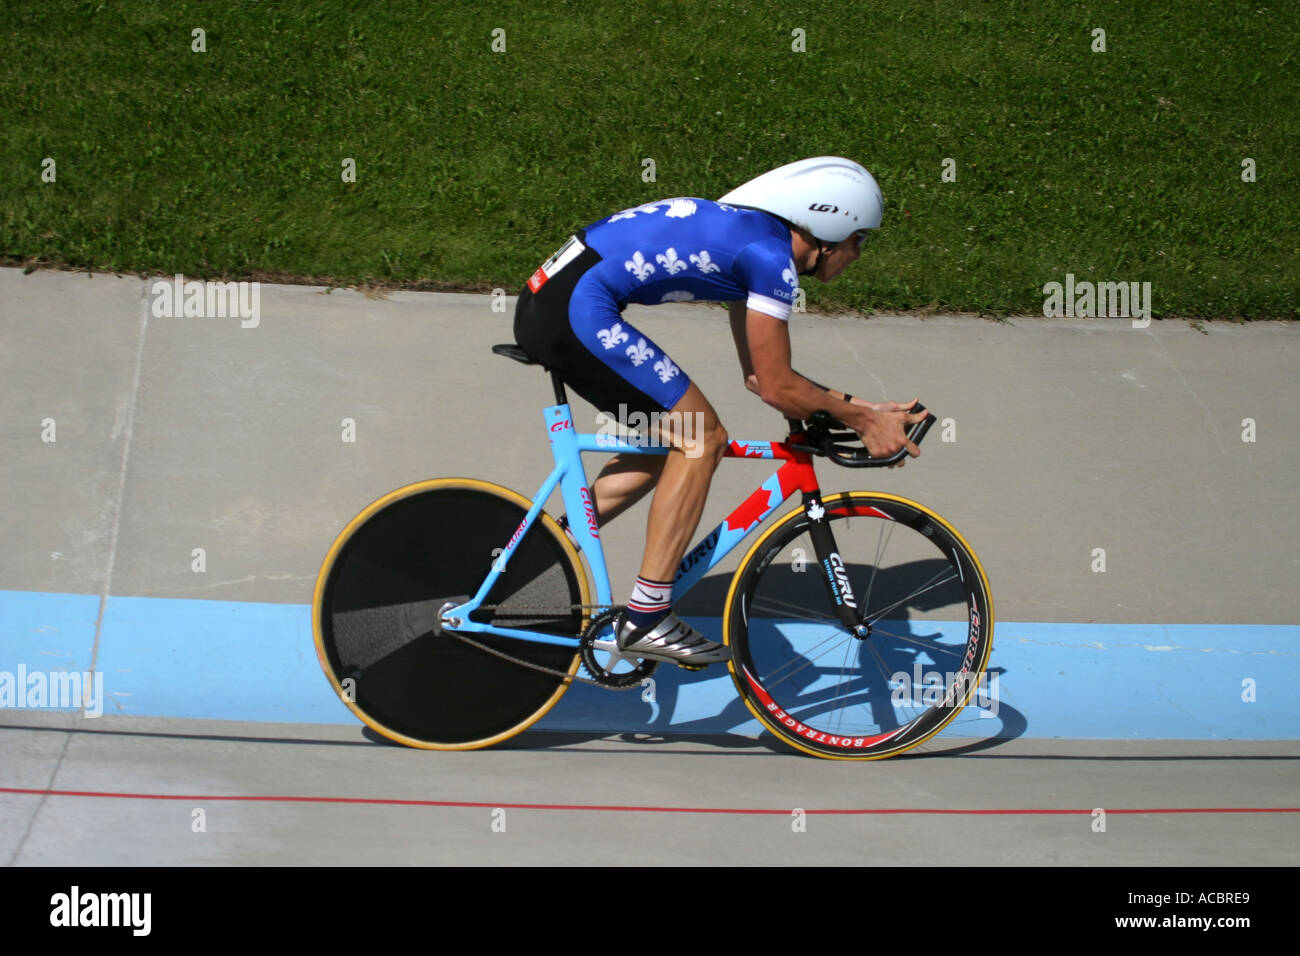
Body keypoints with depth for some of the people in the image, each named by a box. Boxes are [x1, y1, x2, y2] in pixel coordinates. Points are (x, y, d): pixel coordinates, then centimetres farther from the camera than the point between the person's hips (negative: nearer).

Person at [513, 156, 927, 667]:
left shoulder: (750, 234, 21)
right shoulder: (770, 256, -10)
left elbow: (758, 374, 25)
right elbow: (777, 388, -8)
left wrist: (858, 408, 19)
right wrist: (860, 417, 3)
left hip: (544, 300, 10)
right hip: (577, 307, -10)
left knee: (668, 441, 17)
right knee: (700, 438, -6)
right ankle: (646, 618, -5)